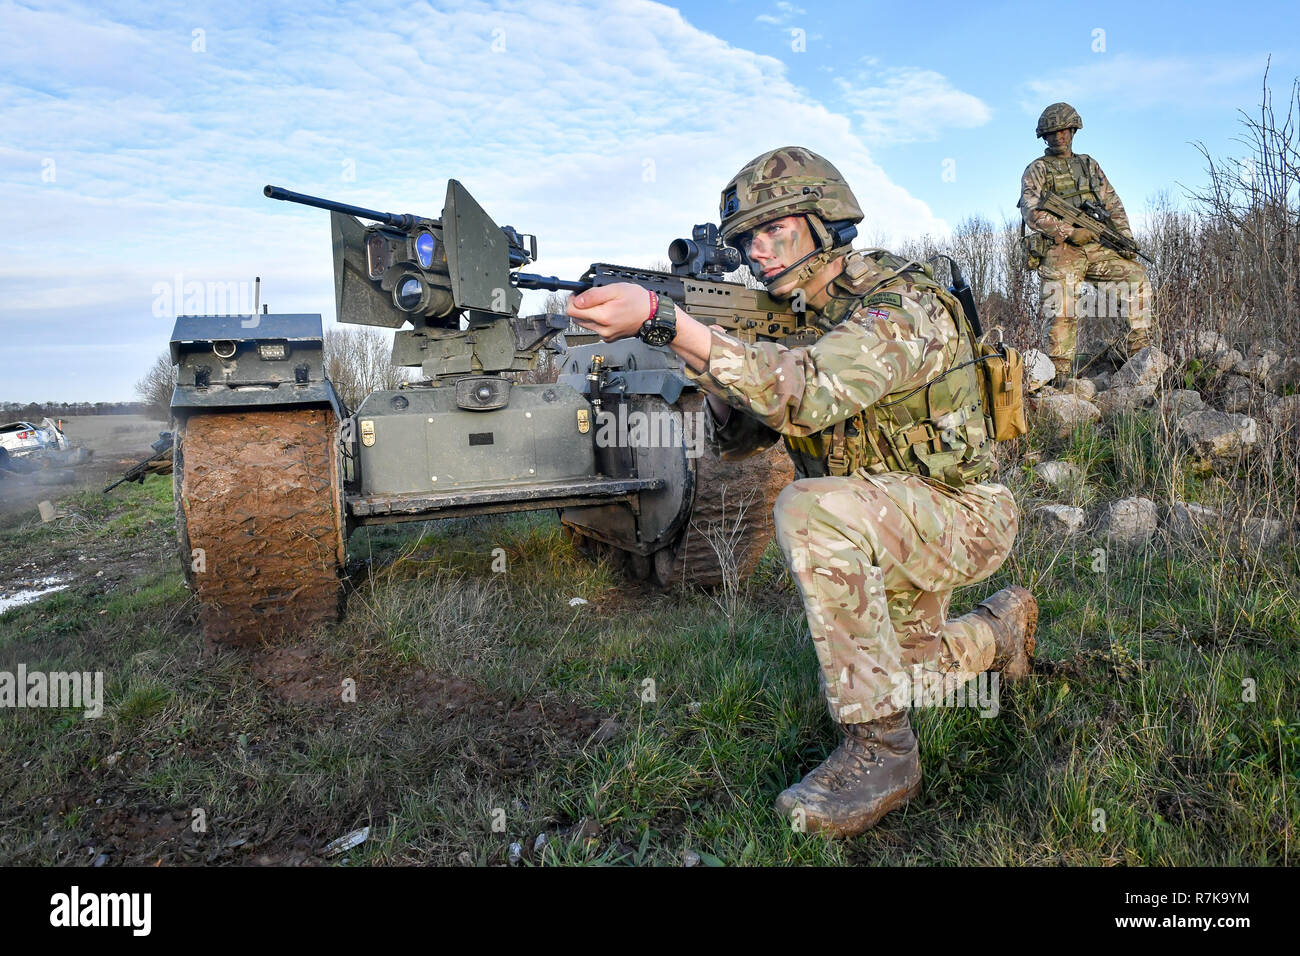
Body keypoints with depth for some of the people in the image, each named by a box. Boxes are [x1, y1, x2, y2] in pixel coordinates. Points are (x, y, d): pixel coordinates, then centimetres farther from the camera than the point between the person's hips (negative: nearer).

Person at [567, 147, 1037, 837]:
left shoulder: (903, 306, -25)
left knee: (809, 510, -35)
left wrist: (663, 321, -49)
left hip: (963, 516, -8)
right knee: (891, 670, 21)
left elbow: (807, 395, -43)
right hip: (892, 531, 8)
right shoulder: (789, 319, 0)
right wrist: (715, 361, -22)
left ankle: (878, 749, -22)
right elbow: (735, 438, -1)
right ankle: (1001, 627, 49)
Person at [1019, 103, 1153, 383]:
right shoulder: (1037, 170, 6)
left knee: (1136, 273, -9)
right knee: (1062, 312, -21)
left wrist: (1126, 240, 6)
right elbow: (1031, 211, -10)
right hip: (1060, 251, -5)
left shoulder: (1088, 164, 22)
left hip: (1096, 248, 5)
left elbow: (1113, 205, 20)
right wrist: (1070, 231, -18)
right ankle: (1059, 371, -21)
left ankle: (1140, 348, -5)